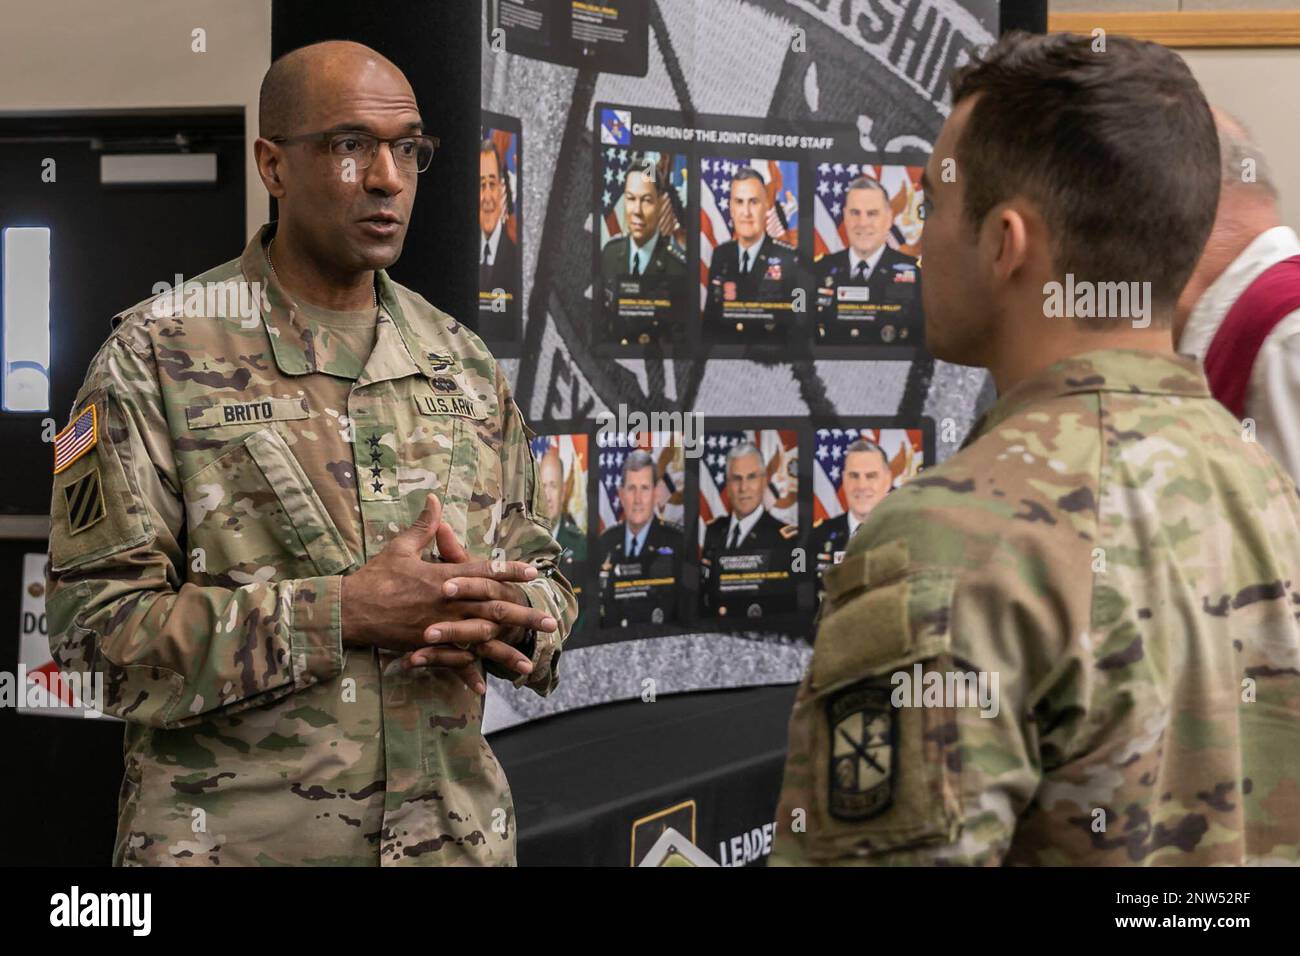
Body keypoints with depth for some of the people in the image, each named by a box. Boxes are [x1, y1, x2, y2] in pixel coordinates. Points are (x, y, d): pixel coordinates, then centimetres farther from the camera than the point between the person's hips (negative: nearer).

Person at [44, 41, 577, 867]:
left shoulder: (465, 364, 9)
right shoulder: (160, 355, -5)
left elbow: (541, 578, 14)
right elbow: (97, 617, -12)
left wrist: (498, 618, -10)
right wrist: (343, 610, -21)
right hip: (231, 838, -4)